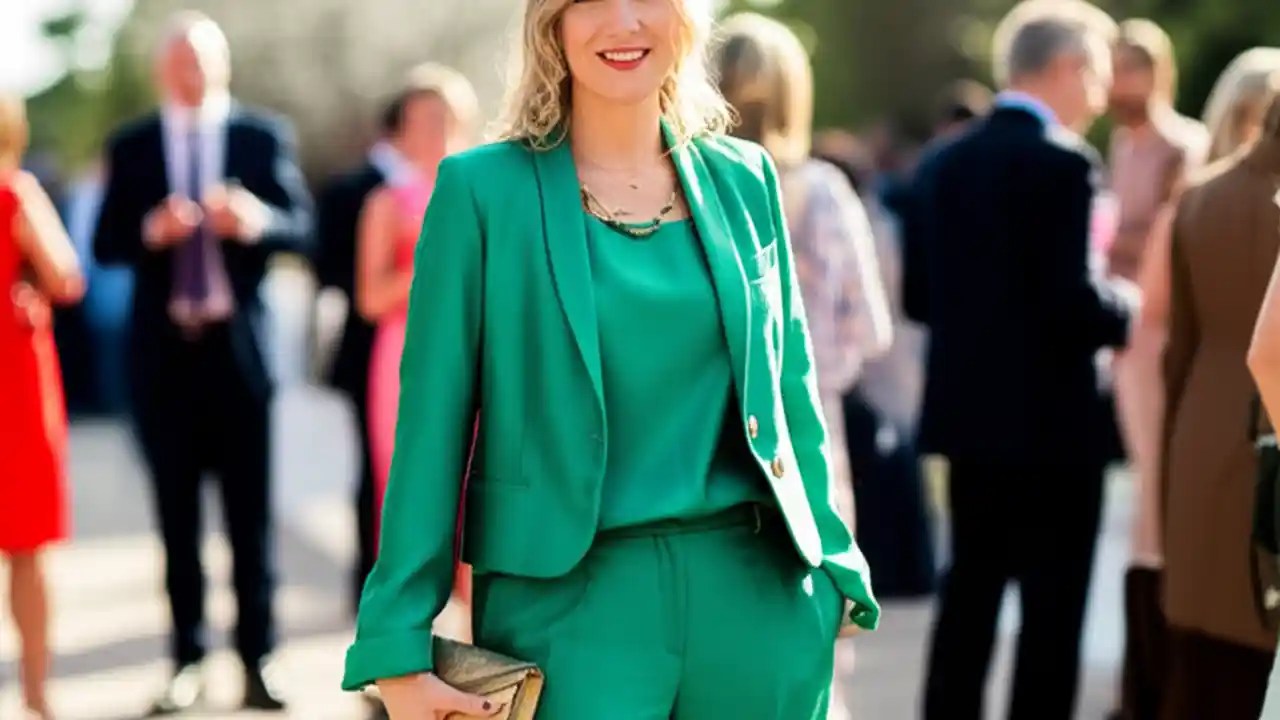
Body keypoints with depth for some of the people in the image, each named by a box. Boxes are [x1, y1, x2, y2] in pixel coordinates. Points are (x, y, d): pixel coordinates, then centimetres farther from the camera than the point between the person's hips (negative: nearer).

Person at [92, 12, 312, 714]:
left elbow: (301, 229, -4)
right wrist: (150, 230, -19)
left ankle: (258, 661, 7)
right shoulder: (131, 146, 6)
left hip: (237, 344, -1)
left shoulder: (264, 136, 3)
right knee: (177, 516, 6)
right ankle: (187, 660, 12)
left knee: (250, 513, 3)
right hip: (164, 348, 1)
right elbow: (105, 244, 1)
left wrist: (256, 220, -24)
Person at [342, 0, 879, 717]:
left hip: (757, 599, 3)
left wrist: (832, 568, 11)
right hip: (570, 605, -3)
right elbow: (432, 425, -5)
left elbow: (791, 392, 15)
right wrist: (400, 648, -8)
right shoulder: (483, 189, -3)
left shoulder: (745, 179, 8)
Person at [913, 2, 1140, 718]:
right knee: (1053, 609, 1)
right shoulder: (1064, 160, -15)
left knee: (970, 594, 14)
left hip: (969, 414, 7)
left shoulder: (948, 161, 8)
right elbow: (1077, 302, -21)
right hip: (1052, 420, -7)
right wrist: (1130, 306, -2)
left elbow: (927, 295, 8)